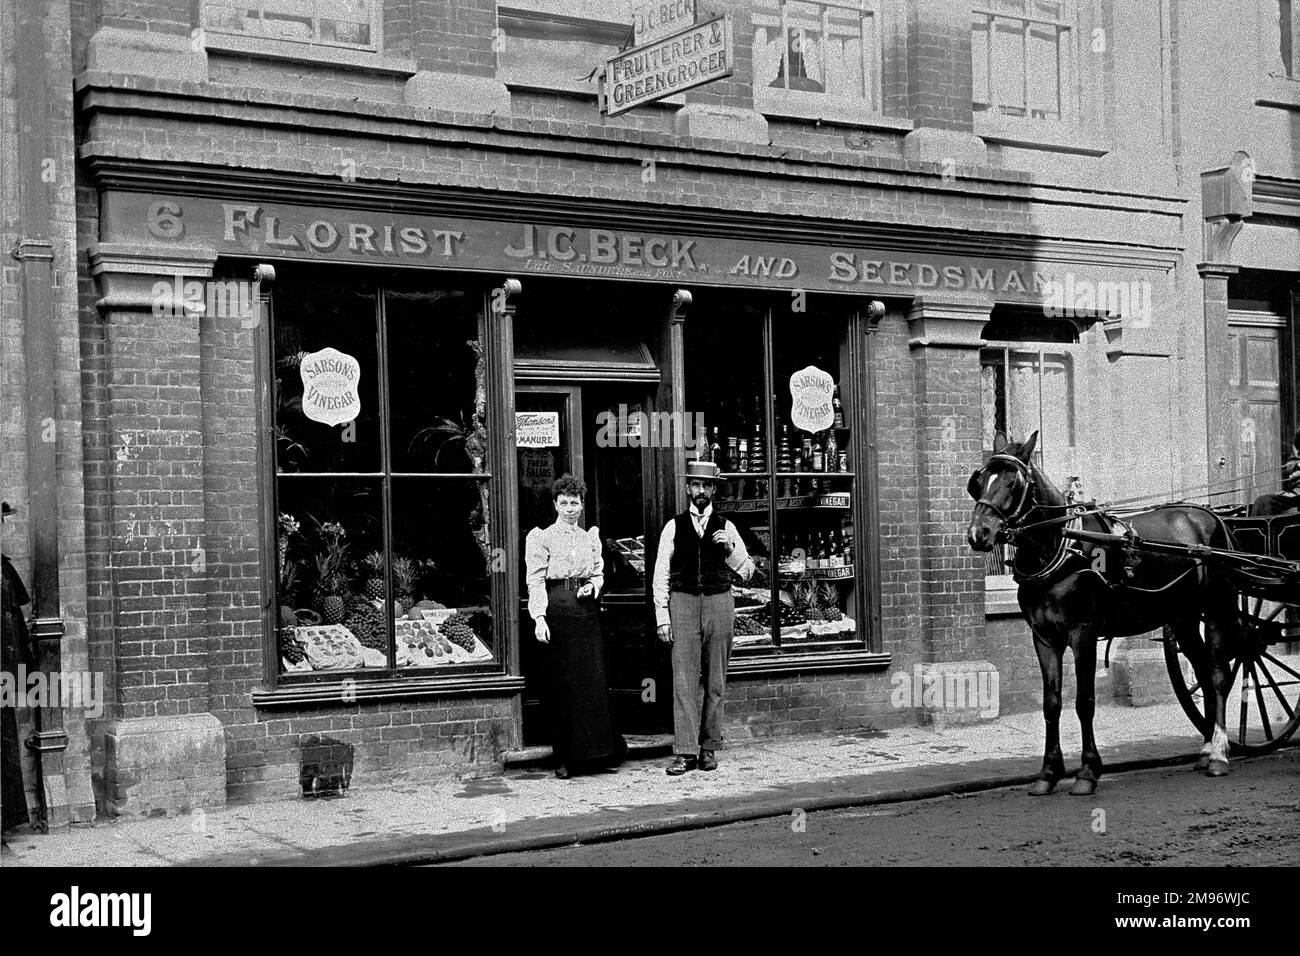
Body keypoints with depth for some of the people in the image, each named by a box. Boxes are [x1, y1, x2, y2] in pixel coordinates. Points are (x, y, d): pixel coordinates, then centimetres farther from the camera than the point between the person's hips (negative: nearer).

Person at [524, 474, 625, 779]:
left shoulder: (591, 537, 16)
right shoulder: (542, 537, 2)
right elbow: (536, 581, -4)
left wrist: (593, 585, -1)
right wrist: (539, 617, -15)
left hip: (586, 608, 4)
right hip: (557, 609, -4)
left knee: (595, 682, 1)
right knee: (562, 683, -2)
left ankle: (599, 752, 9)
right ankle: (565, 758, 3)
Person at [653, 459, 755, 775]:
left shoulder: (726, 527, 10)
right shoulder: (674, 527, 7)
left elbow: (746, 571, 12)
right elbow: (661, 574, 6)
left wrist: (730, 548, -7)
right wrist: (662, 616, -1)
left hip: (719, 603, 2)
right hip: (683, 603, -1)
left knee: (716, 681, 4)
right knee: (684, 681, -7)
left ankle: (709, 748, 12)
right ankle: (685, 752, -7)